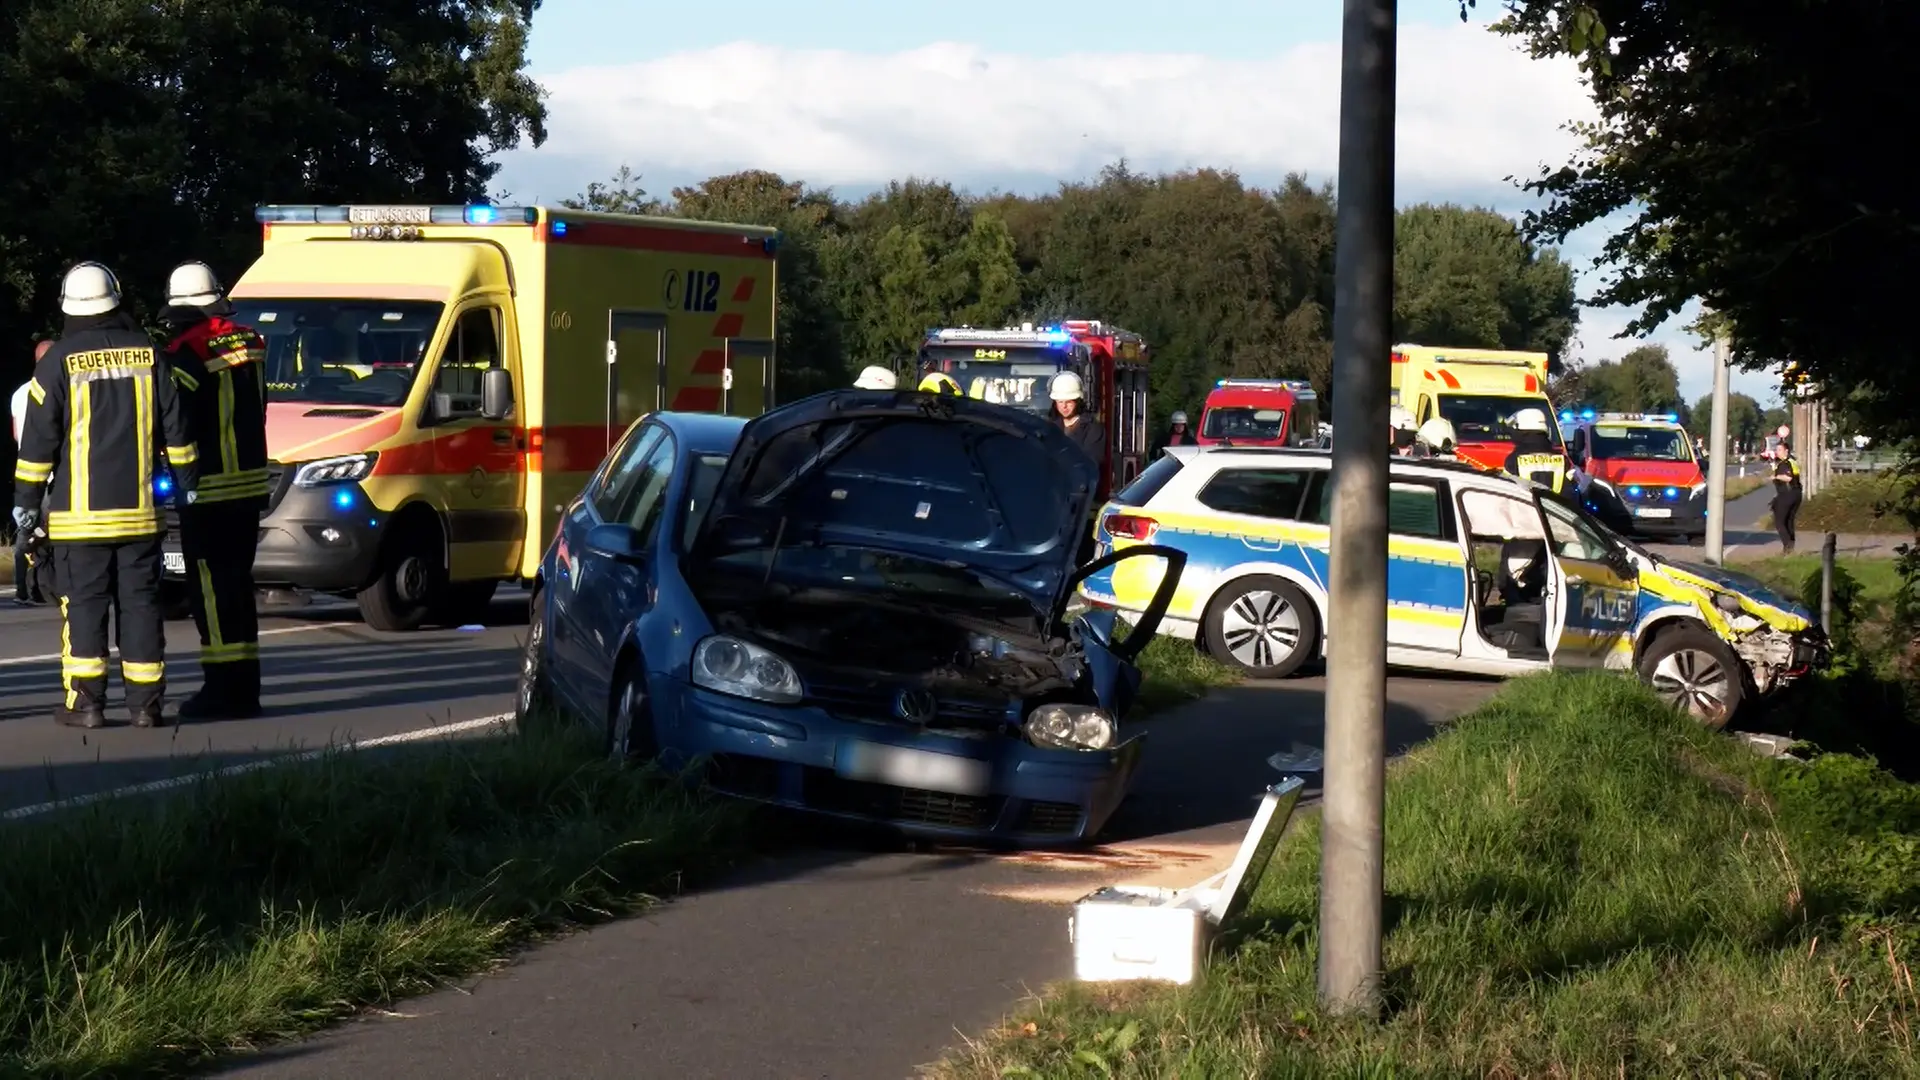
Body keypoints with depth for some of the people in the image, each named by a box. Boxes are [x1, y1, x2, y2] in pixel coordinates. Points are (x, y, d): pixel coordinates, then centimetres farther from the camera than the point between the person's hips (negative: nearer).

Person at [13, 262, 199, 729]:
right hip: (138, 510, 3)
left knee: (84, 603, 2)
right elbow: (175, 426, 7)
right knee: (140, 602, 6)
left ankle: (85, 701, 0)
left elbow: (39, 439, -5)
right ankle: (146, 702, 7)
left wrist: (25, 498, 2)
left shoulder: (58, 361, -6)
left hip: (79, 513, -3)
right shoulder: (147, 354, 4)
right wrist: (188, 481, 16)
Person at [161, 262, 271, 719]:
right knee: (237, 583, 14)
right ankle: (244, 687, 18)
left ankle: (224, 687, -4)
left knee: (212, 588, -3)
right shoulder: (249, 342, 8)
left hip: (209, 488, -7)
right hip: (250, 481, 7)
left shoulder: (186, 351, -15)